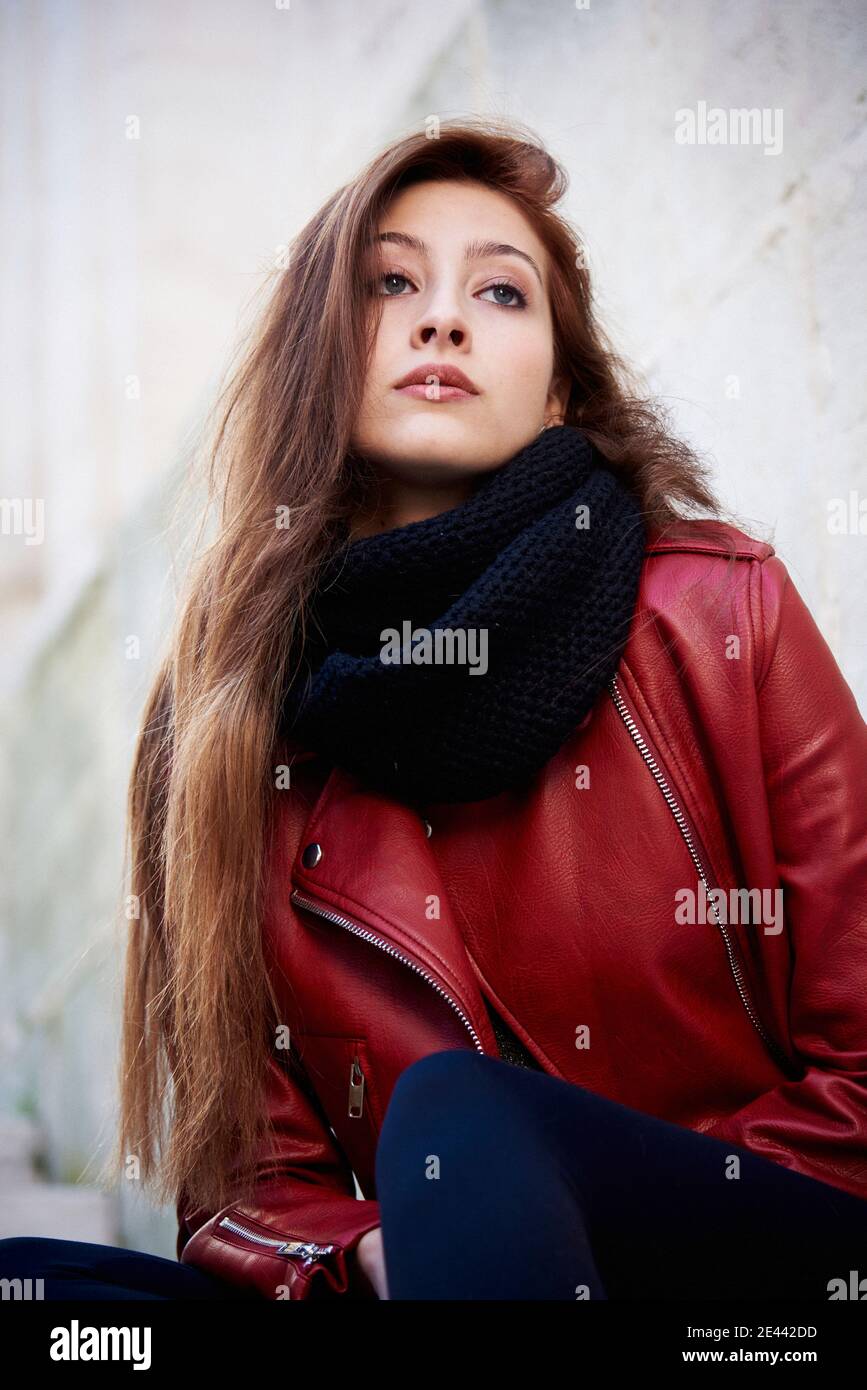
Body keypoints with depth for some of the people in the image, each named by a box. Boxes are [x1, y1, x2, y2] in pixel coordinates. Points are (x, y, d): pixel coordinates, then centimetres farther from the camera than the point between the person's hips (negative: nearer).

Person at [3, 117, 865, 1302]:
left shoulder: (728, 616, -3)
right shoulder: (227, 706, 4)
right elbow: (258, 1168, 5)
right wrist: (371, 1255, -17)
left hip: (761, 1257, -2)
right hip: (431, 1270, 3)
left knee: (455, 1115, -32)